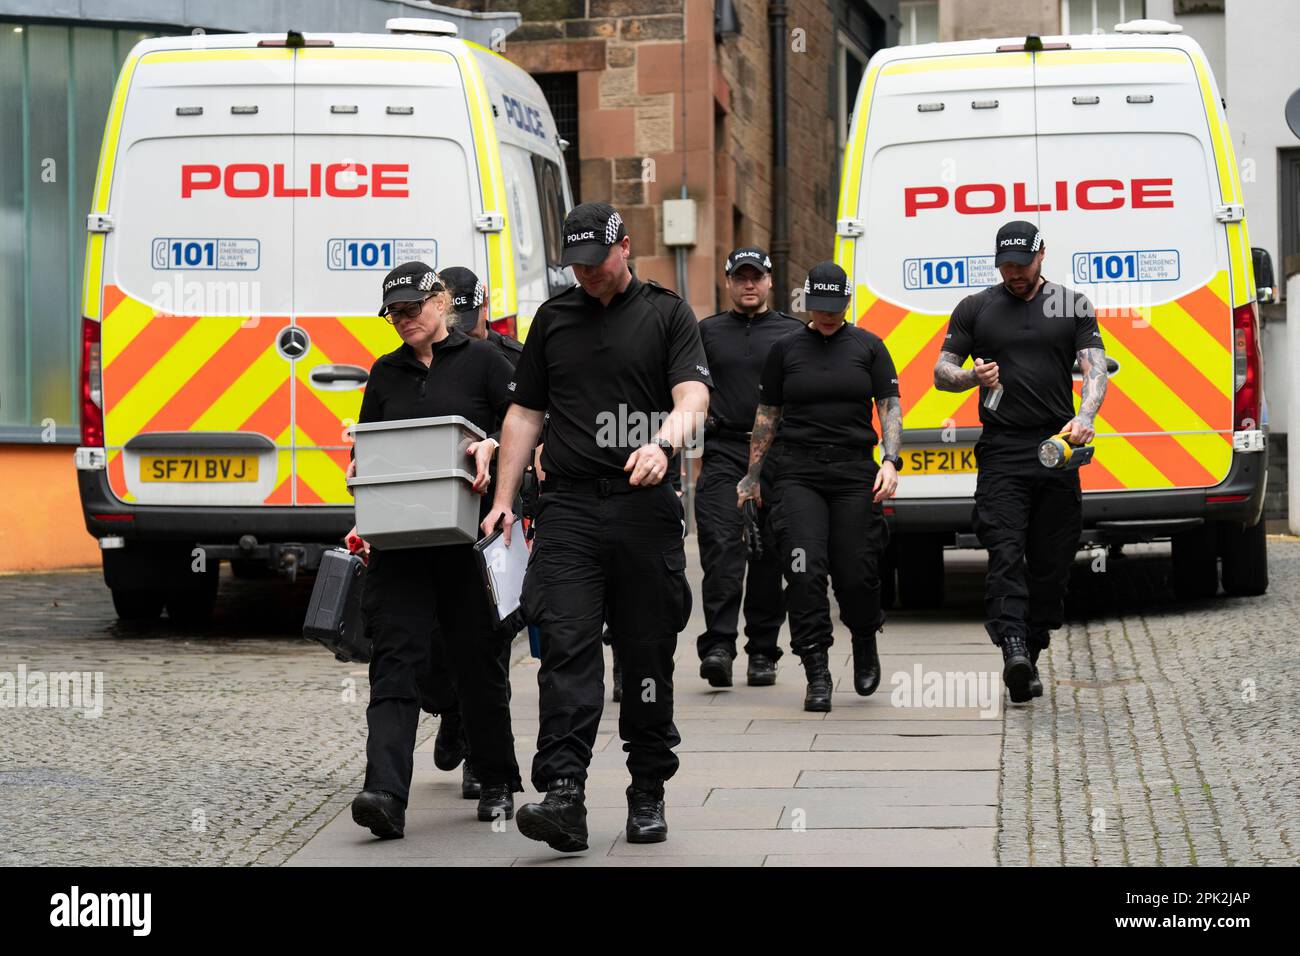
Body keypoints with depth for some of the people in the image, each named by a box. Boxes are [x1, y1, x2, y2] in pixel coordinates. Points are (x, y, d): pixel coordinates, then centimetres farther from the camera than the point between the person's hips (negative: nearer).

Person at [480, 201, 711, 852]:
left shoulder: (666, 314, 7)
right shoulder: (553, 318, 16)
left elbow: (692, 396, -6)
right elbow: (525, 413, 18)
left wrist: (664, 442, -27)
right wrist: (503, 500, 10)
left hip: (646, 507, -1)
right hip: (569, 507, 1)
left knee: (648, 652, 5)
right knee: (566, 647, -11)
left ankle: (648, 796, 16)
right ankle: (562, 797, -19)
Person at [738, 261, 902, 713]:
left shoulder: (868, 347, 8)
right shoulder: (785, 349, 10)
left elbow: (890, 408, 5)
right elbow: (767, 414, 15)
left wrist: (890, 460, -9)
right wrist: (752, 474, 14)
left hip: (855, 471, 0)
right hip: (797, 472, 0)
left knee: (856, 574, -4)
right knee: (804, 571, -13)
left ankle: (865, 645, 28)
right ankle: (817, 676, -9)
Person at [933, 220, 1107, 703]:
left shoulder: (1073, 306, 10)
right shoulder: (974, 309, 11)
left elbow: (1095, 367, 0)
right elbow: (941, 372, 12)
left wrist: (1085, 416, -19)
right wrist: (973, 377, -12)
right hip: (1001, 450, -1)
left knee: (1051, 560, 4)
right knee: (1005, 553, -16)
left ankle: (1030, 655, 15)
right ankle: (1014, 649, -28)